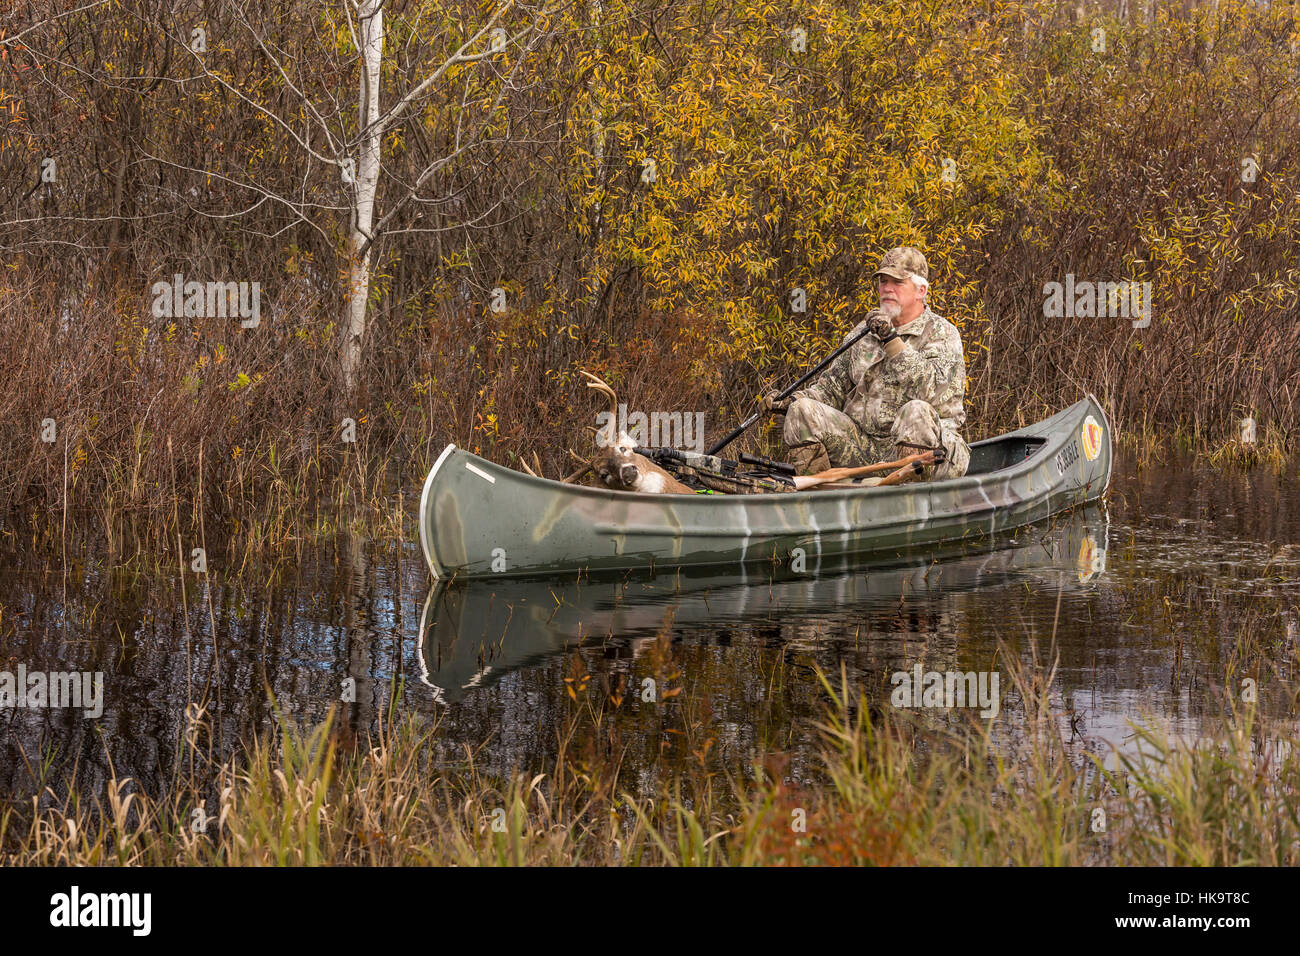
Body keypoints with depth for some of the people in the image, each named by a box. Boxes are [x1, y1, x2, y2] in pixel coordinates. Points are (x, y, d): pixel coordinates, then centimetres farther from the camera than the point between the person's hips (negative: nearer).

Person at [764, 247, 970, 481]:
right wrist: (789, 401, 0)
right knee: (802, 409, -14)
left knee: (917, 412, -38)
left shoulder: (942, 334, 0)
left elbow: (931, 390, -19)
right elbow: (833, 388, 19)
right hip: (861, 445, 5)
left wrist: (892, 341, -22)